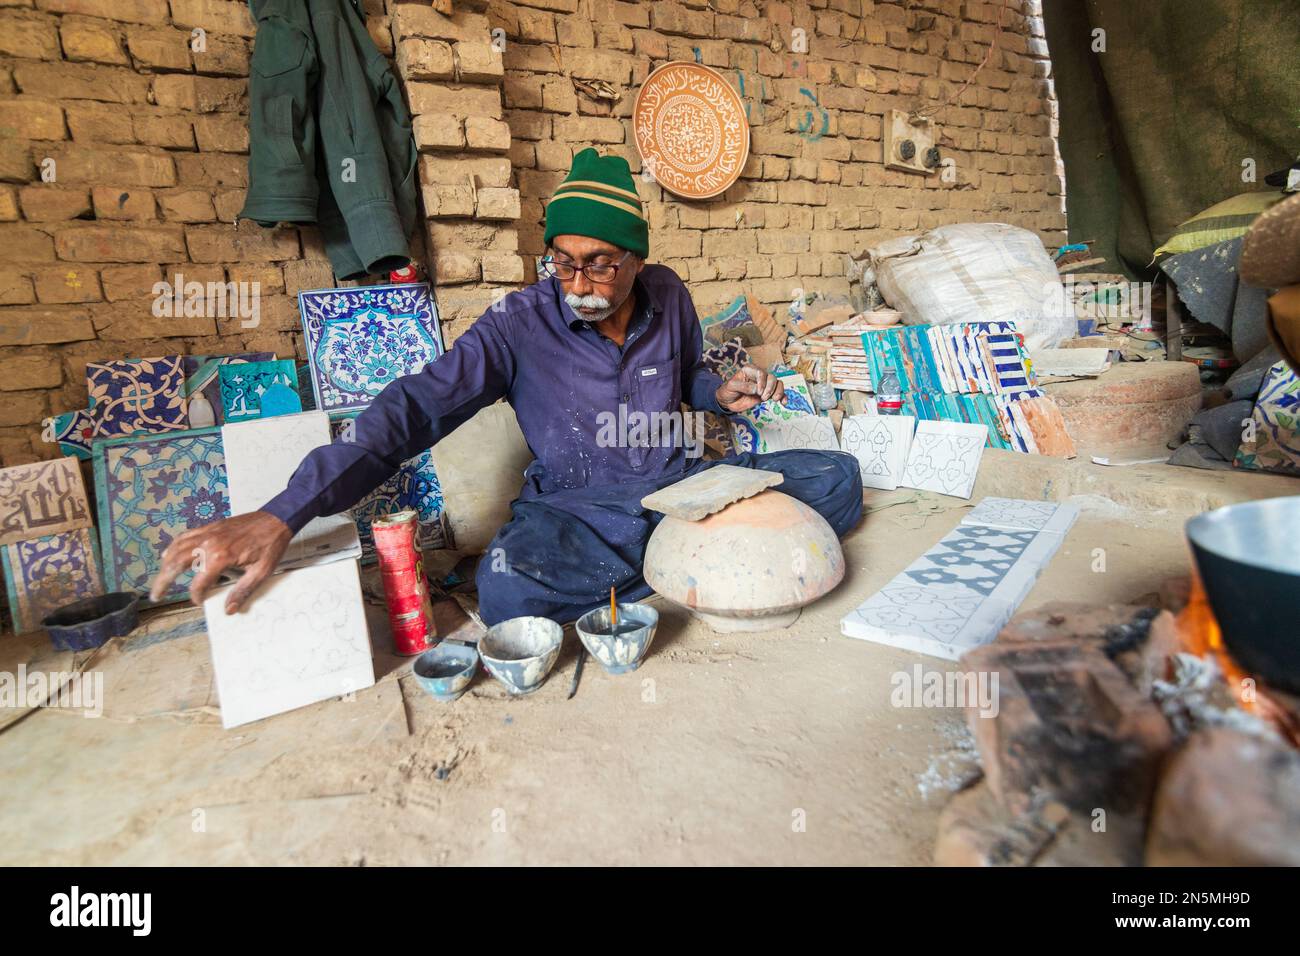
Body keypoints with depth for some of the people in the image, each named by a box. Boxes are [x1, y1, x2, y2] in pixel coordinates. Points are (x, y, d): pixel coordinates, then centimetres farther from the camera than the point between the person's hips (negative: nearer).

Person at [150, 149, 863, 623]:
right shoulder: (521, 325, -12)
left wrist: (724, 393, -3)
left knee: (836, 478, -7)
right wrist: (283, 515, -30)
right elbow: (414, 408, -21)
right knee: (507, 588, -38)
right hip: (575, 510, -3)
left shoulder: (668, 298, 1)